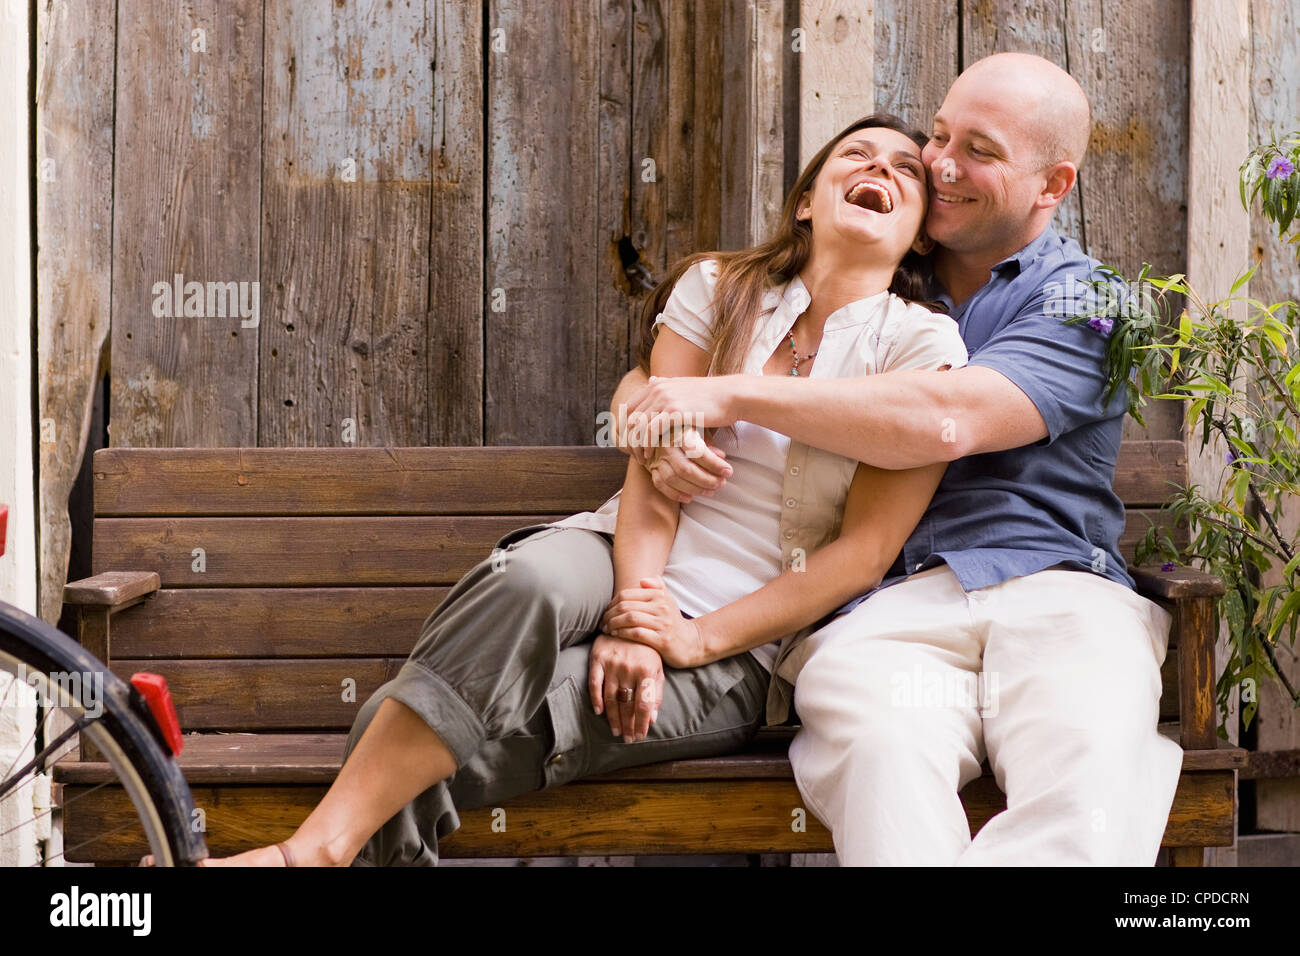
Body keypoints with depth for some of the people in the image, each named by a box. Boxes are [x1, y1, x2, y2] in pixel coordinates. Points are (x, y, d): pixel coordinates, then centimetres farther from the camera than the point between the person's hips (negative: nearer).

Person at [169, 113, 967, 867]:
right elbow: (653, 475, -2)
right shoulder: (716, 288, 9)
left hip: (737, 652, -2)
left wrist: (694, 638, -16)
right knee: (531, 580, -36)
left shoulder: (924, 345, 0)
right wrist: (628, 615, -20)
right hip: (622, 561, 2)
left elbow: (866, 549, -7)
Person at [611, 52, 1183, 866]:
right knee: (883, 747, -35)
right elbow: (648, 381, 26)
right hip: (891, 605, 2)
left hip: (1054, 592, -1)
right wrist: (660, 428, 0)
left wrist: (735, 395, -9)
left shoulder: (1081, 299, 11)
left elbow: (948, 420, -10)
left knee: (1092, 778, -36)